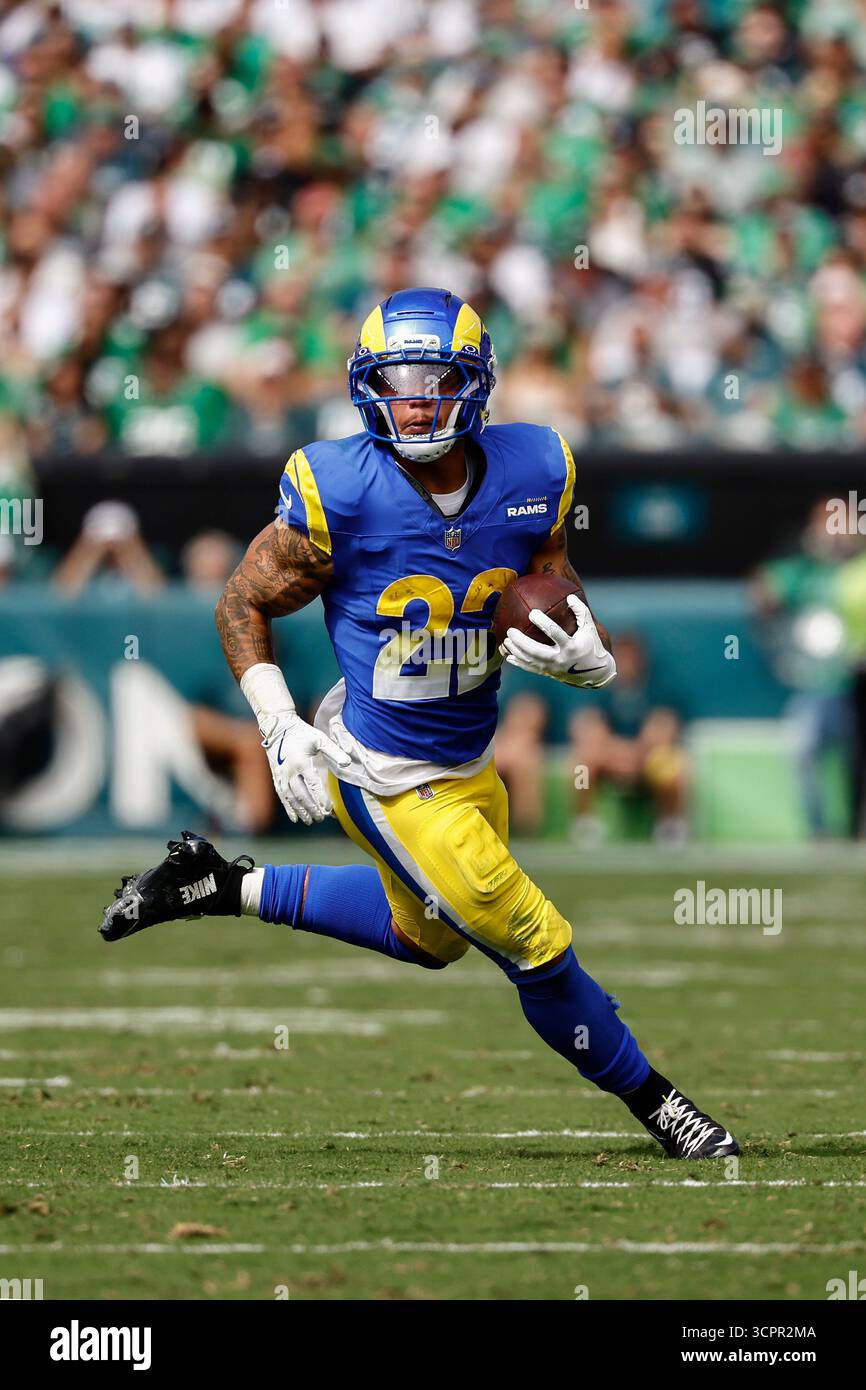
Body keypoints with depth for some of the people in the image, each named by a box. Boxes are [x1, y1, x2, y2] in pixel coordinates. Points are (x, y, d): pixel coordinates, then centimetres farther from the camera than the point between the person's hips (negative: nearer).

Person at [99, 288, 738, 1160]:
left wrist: (587, 658, -17)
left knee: (427, 937, 28)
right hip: (389, 782, -7)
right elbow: (243, 605, -7)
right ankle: (653, 1103, 21)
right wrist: (281, 730, -15)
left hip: (470, 762, 7)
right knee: (538, 949, -3)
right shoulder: (338, 495, -21)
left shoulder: (530, 476, -9)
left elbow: (555, 591, 6)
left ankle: (218, 886, 37)